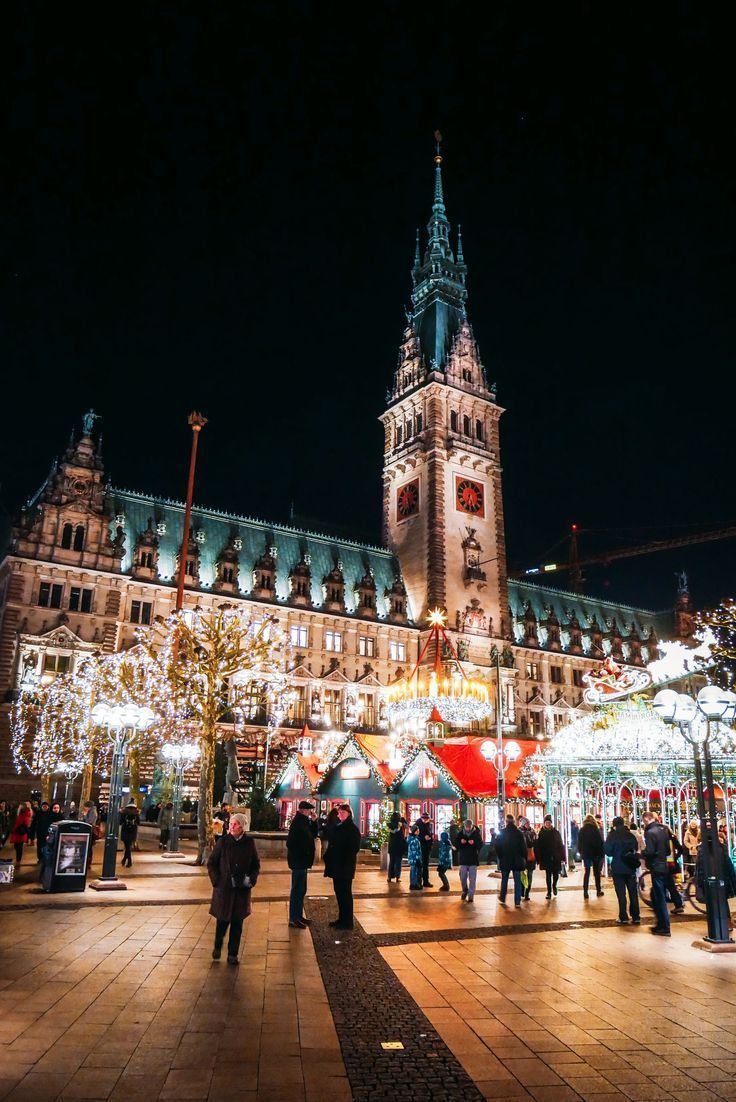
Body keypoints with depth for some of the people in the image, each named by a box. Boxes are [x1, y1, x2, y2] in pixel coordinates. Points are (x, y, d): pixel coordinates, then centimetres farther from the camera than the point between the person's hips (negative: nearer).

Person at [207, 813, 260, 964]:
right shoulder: (222, 841, -5)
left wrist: (251, 879, -4)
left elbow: (256, 865, 10)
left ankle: (233, 954, 20)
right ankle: (217, 947, 33)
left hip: (242, 889, 1)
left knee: (237, 922, 5)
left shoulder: (249, 843, -1)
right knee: (223, 920, 5)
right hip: (224, 888, -1)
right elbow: (211, 863, 2)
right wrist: (216, 880, -7)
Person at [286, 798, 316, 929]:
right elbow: (291, 842, -26)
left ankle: (298, 916, 28)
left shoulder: (303, 821, 12)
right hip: (298, 862, -10)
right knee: (297, 890, -3)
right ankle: (293, 919, 5)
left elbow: (312, 834, 17)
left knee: (301, 890, 18)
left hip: (302, 862, 10)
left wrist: (313, 821, 4)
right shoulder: (298, 822, -19)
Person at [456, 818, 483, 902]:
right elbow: (456, 845, 2)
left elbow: (481, 844, -8)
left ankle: (470, 895, 9)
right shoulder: (460, 834, 0)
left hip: (473, 859, -2)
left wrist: (474, 843, -27)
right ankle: (464, 891, 31)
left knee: (472, 879, 0)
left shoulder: (476, 833, -5)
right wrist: (460, 842, -19)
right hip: (463, 859, 2)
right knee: (463, 877, 7)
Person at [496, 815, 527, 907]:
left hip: (505, 861, 0)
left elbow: (497, 846, -4)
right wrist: (524, 858, 4)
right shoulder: (519, 833, -6)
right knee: (517, 881, 4)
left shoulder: (502, 833, -6)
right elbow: (523, 847, -5)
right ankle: (517, 902, 2)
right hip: (517, 861, 0)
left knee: (504, 880, 16)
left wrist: (500, 857, 8)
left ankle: (502, 898, 27)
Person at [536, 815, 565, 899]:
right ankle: (549, 892, 10)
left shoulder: (556, 832, 1)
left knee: (556, 873, 4)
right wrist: (539, 859, -7)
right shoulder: (541, 833, -1)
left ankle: (554, 886, 34)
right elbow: (538, 847, -2)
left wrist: (562, 857, -3)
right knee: (548, 875, 1)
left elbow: (561, 845, 2)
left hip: (556, 858, 1)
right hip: (546, 858, -1)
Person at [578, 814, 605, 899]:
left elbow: (579, 843, 5)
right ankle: (598, 890, 16)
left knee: (587, 872, 6)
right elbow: (600, 842, -10)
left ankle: (585, 892, -2)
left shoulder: (582, 830, 1)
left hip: (585, 853, 2)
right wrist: (602, 853, -3)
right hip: (595, 853, -2)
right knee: (596, 872, 11)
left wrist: (580, 852, 16)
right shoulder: (595, 829, -8)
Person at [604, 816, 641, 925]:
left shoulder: (612, 836, -10)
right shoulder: (630, 835, 2)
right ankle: (636, 917, 11)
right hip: (630, 868, 4)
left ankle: (623, 918, 2)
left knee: (621, 893, 2)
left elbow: (608, 852, -8)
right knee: (633, 893, 10)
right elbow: (636, 849, 10)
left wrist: (606, 842, 2)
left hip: (618, 869, -3)